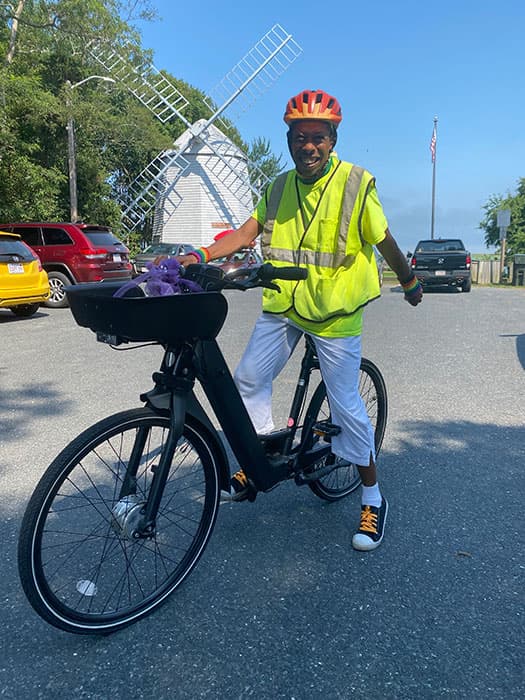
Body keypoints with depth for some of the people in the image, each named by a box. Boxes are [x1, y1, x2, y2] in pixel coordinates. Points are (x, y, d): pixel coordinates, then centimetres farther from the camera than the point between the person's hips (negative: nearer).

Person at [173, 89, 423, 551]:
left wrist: (410, 282, 12)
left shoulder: (356, 184, -10)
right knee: (249, 379, 0)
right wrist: (200, 256, -17)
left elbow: (384, 242, -1)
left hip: (335, 311, -5)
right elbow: (246, 232, -3)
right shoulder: (280, 188, 5)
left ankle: (373, 500, 18)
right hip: (282, 305, 5)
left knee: (346, 407, 0)